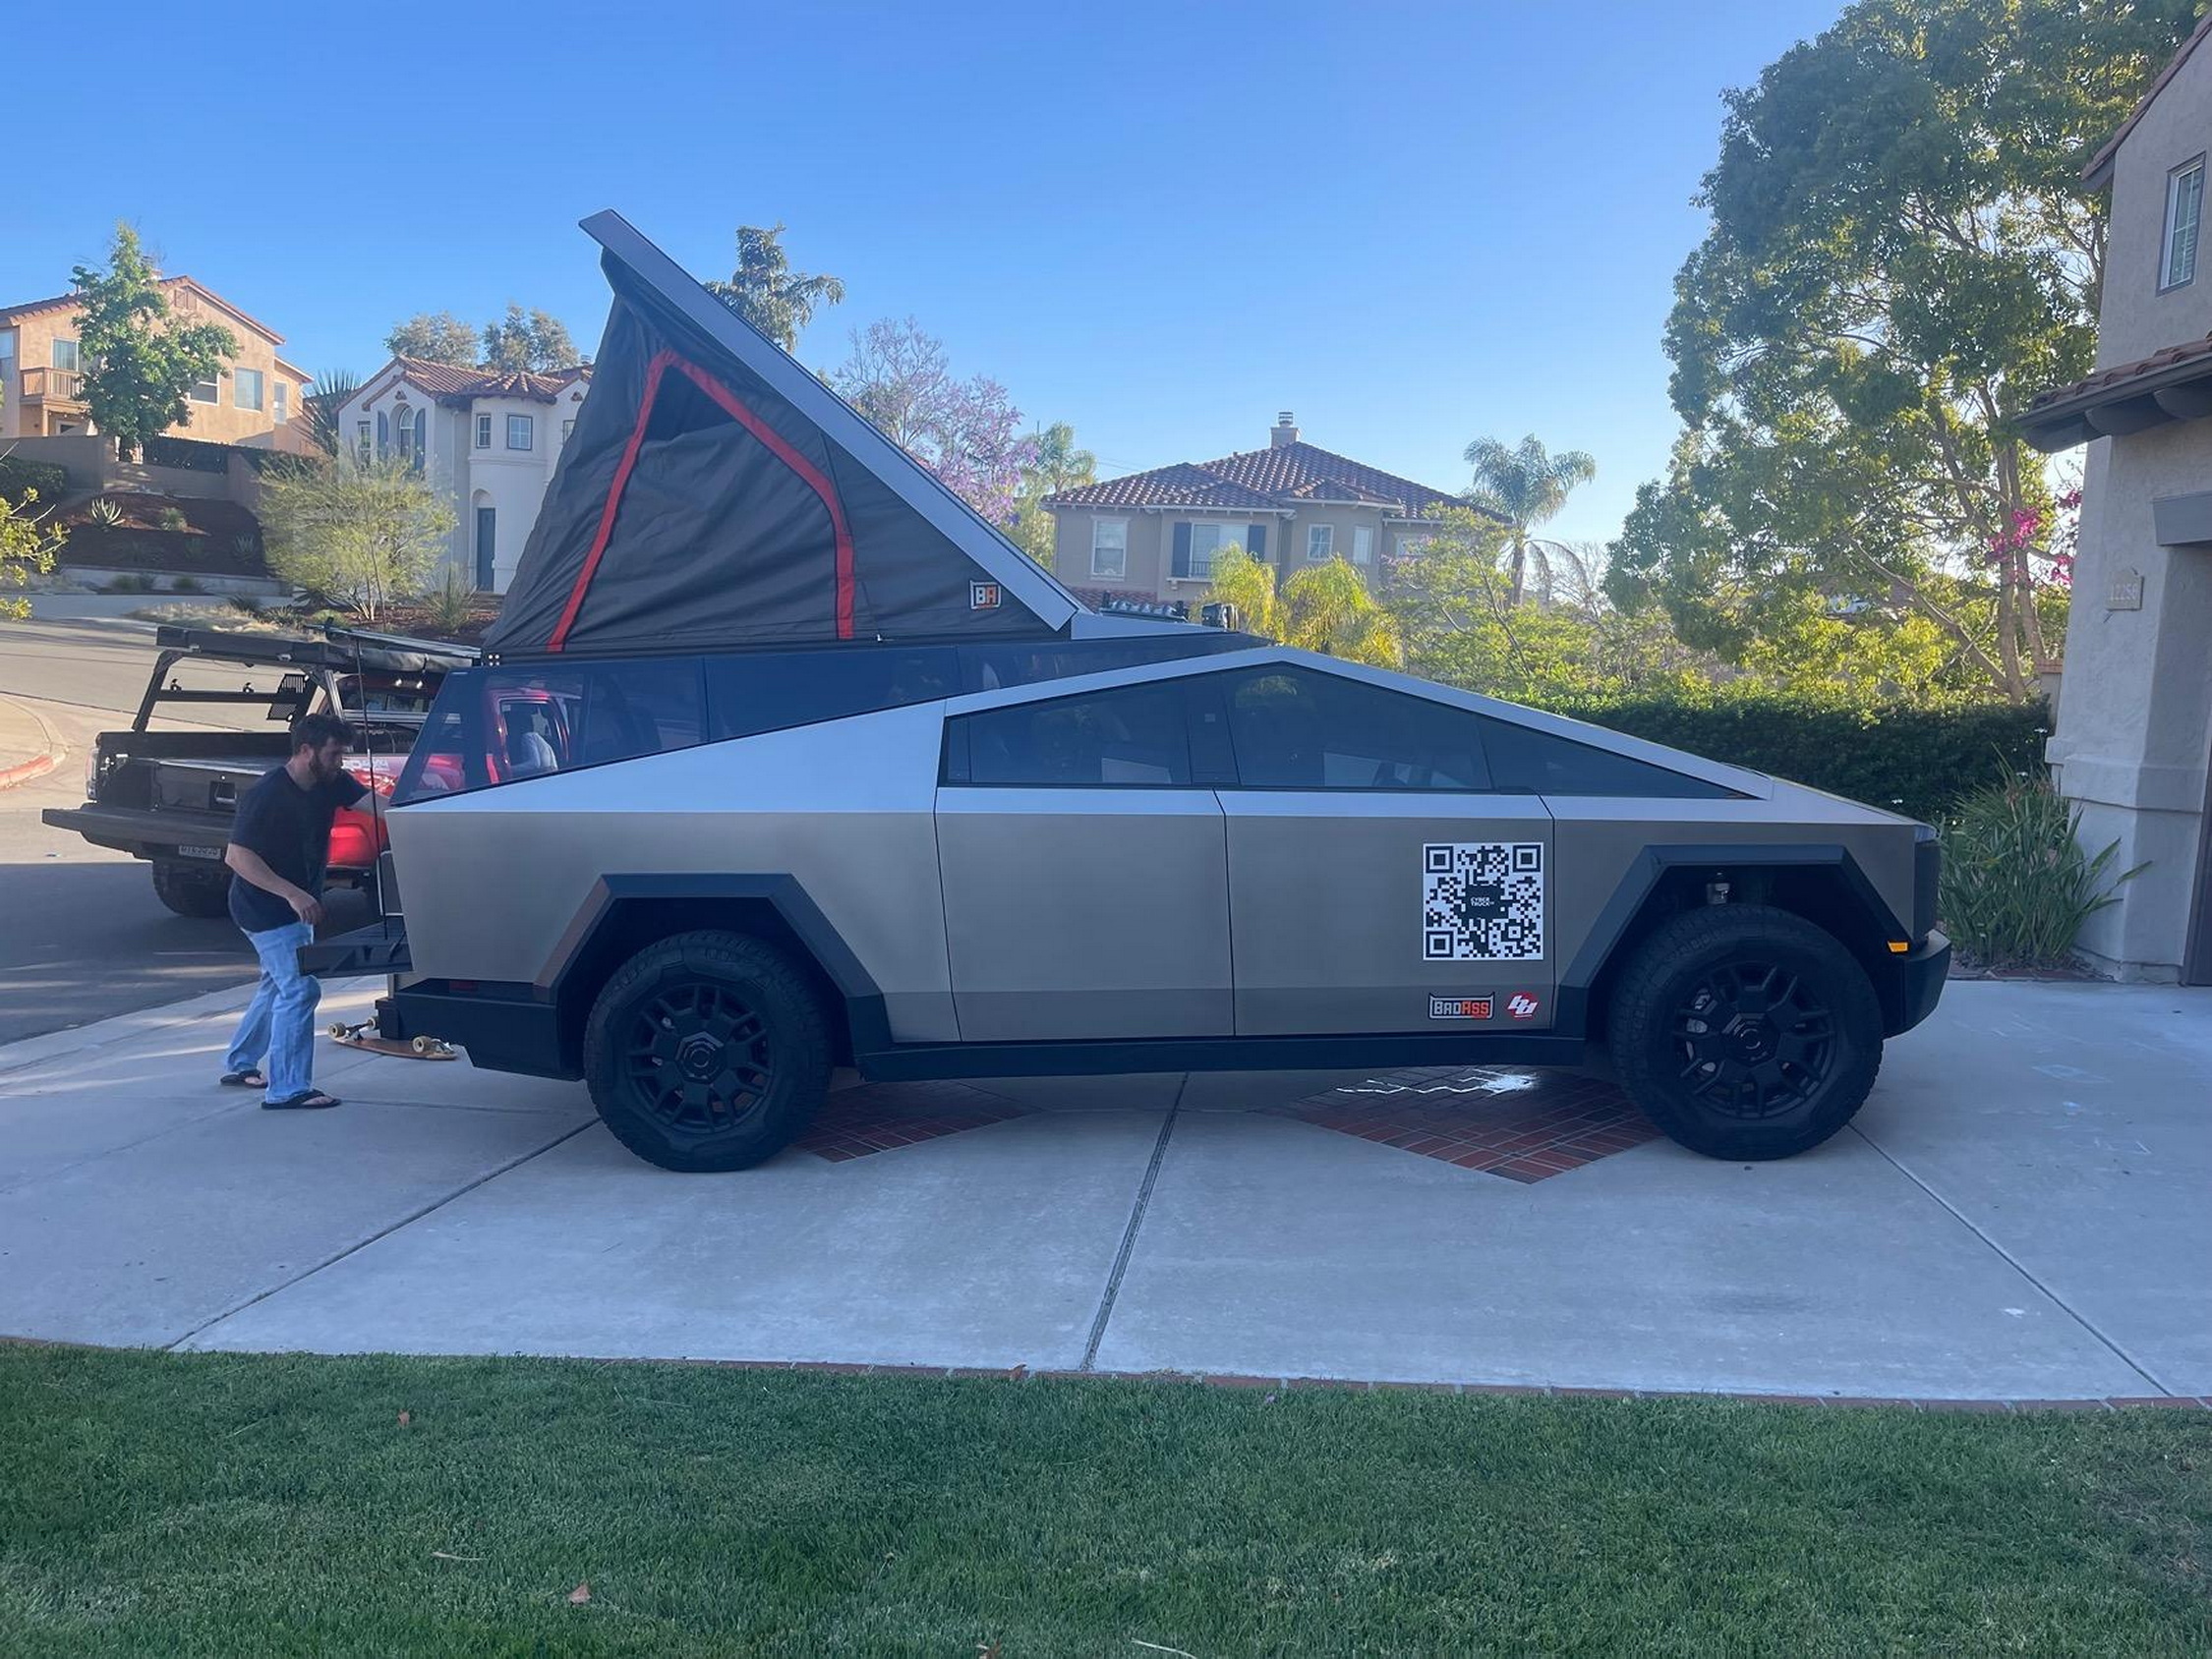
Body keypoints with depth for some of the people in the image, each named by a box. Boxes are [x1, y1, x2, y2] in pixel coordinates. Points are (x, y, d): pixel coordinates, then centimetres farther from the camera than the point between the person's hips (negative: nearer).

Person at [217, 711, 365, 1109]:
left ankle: (239, 1066, 38)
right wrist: (292, 893, -31)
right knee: (300, 990, -12)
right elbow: (237, 856, -25)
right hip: (266, 909, -9)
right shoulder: (266, 796, -23)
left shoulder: (332, 784, -3)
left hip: (297, 906, 9)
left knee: (278, 986, 22)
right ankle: (287, 1090, -6)